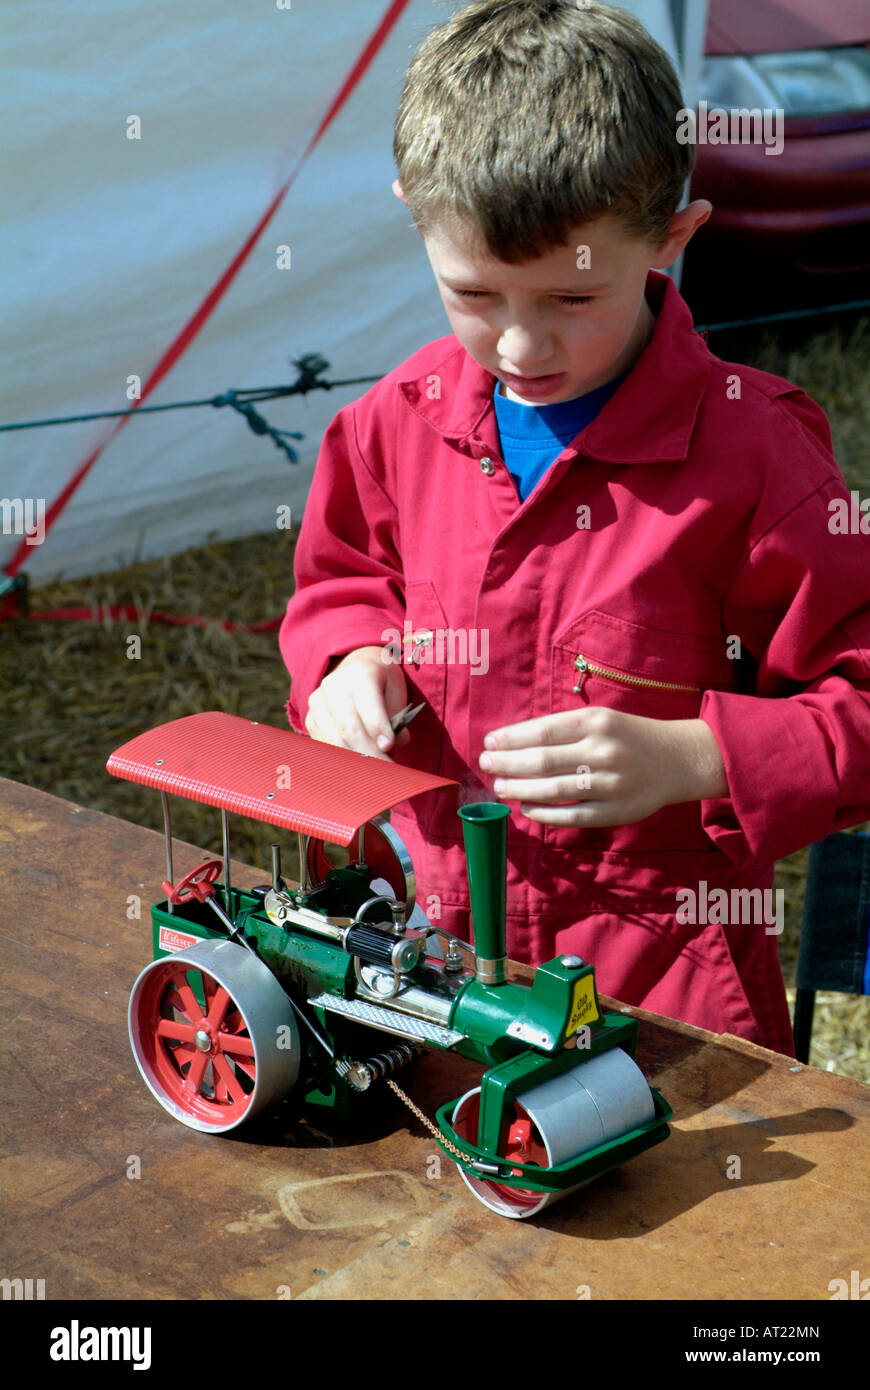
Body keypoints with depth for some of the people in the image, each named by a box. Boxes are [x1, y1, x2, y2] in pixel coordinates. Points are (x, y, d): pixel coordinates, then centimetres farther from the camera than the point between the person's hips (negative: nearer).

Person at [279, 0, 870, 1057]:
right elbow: (343, 578, 20)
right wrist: (350, 661, -2)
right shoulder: (401, 421, -1)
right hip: (428, 919, 4)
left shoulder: (749, 450, -16)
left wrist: (690, 758, -24)